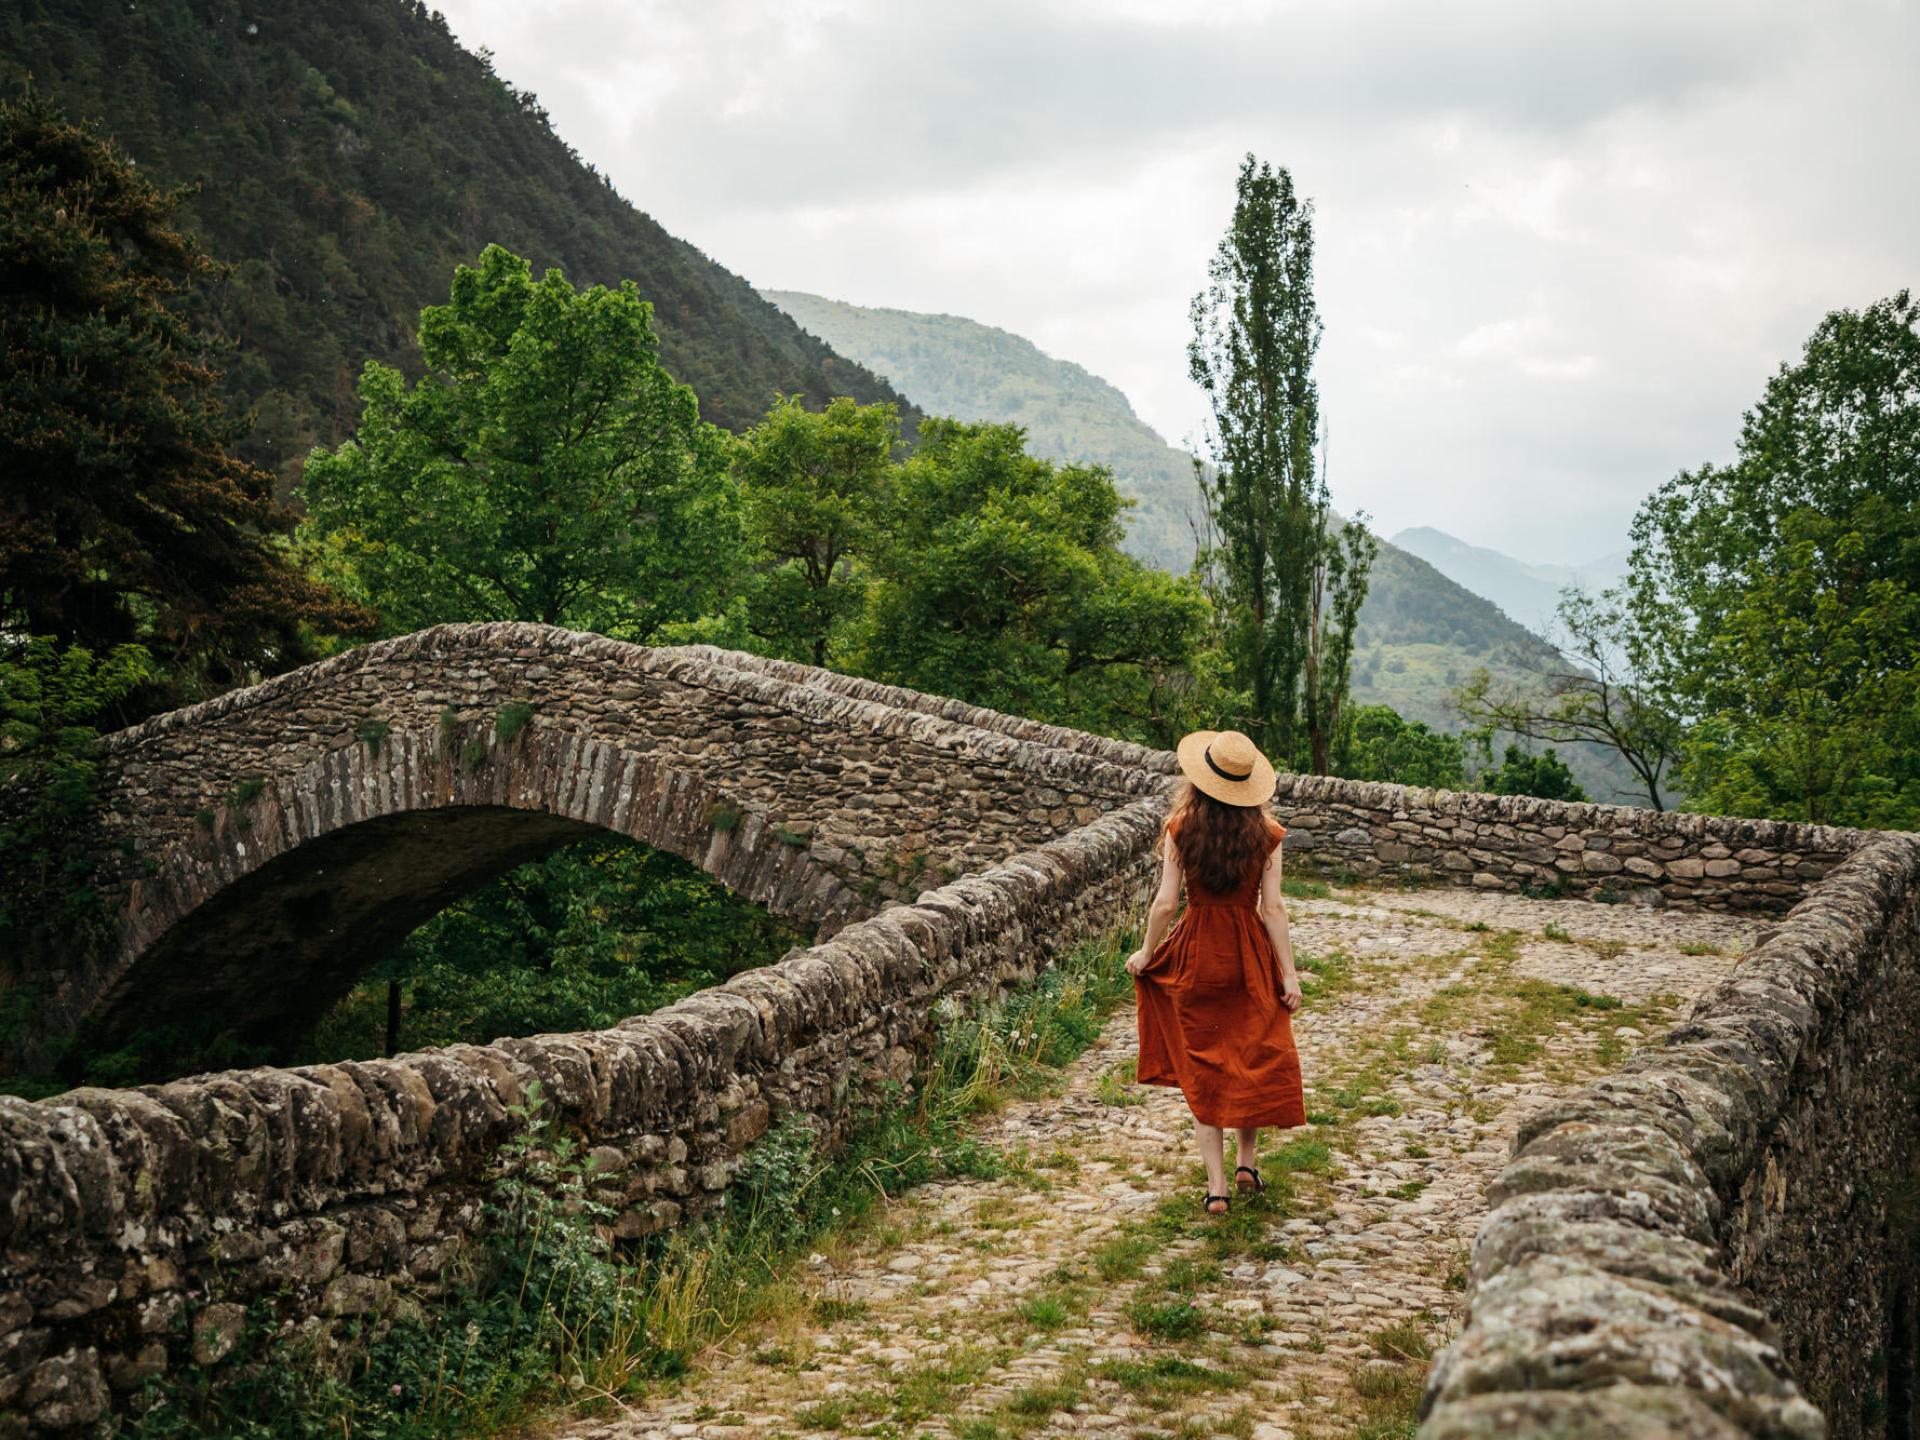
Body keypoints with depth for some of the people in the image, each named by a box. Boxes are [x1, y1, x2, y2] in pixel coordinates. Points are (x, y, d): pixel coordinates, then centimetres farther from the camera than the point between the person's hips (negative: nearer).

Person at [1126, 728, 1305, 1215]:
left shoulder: (1181, 828, -8)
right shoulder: (1264, 832, -5)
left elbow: (1166, 902, -9)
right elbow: (1272, 909, -7)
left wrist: (1146, 953, 6)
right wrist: (1289, 973, -3)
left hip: (1196, 954, 0)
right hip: (1251, 955, 1)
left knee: (1203, 1069, 7)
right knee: (1257, 1059, 19)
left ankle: (1216, 1186, 6)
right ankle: (1248, 1162, 23)